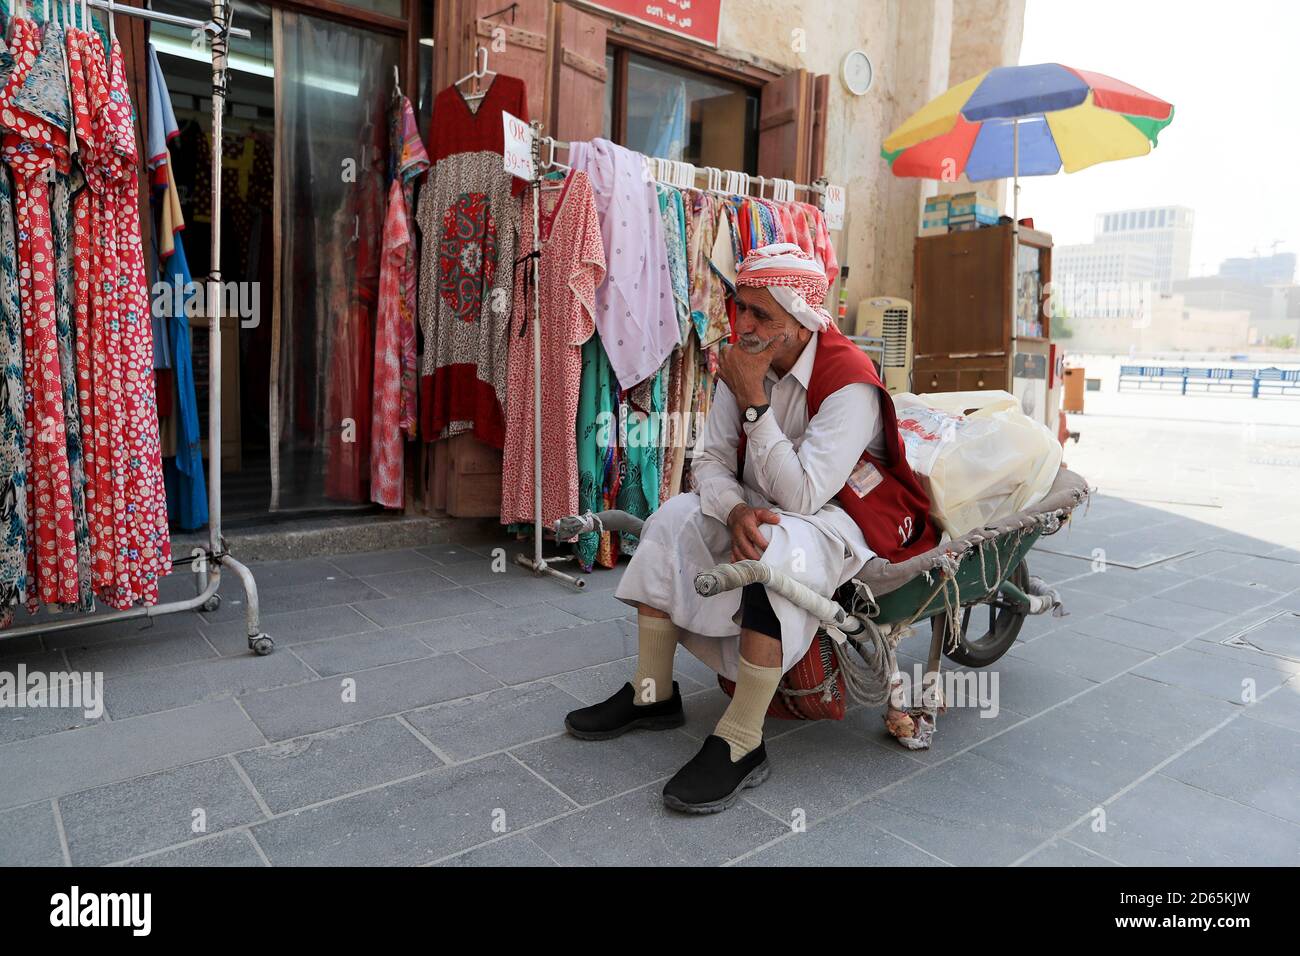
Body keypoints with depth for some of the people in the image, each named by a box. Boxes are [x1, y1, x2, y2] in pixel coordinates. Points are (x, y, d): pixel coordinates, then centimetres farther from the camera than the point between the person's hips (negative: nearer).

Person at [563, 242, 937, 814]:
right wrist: (735, 511, -26)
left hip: (840, 515, -7)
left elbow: (801, 495, -31)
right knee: (673, 518, -11)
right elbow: (710, 458, -4)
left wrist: (754, 402, -31)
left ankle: (741, 745, -27)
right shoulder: (745, 361, -3)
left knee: (776, 552, -37)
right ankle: (652, 695, -4)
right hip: (762, 508, 7)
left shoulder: (849, 382, -24)